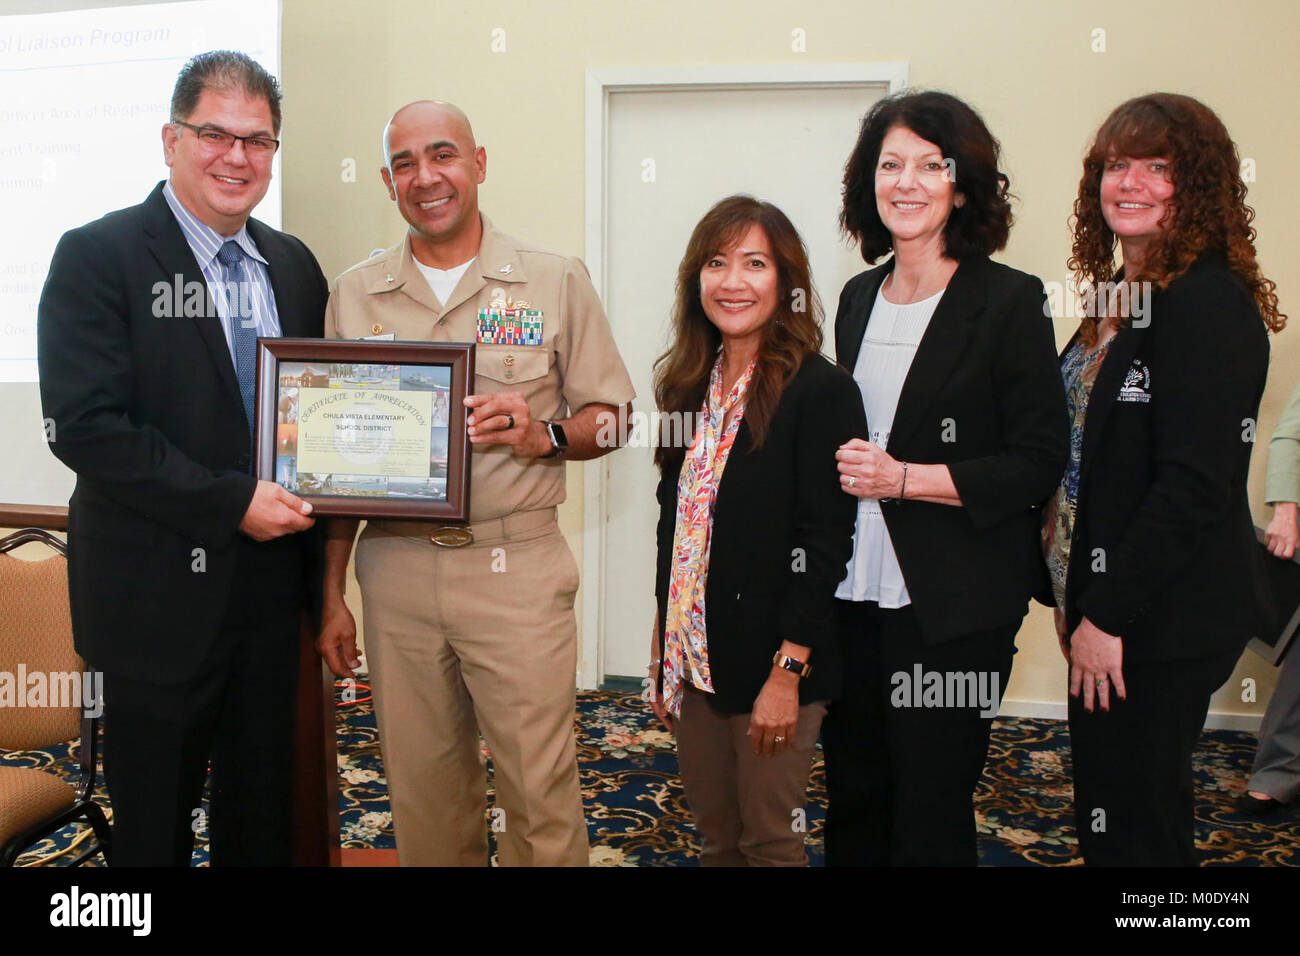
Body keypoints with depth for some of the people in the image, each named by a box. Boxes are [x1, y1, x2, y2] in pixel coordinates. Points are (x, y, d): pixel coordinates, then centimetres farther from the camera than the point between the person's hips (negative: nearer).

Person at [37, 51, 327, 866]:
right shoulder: (98, 257, -8)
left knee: (262, 812, 17)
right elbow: (85, 426, -17)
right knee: (155, 825, 11)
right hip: (163, 593, -5)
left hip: (273, 583, 5)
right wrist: (230, 501, -19)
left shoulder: (294, 266, 9)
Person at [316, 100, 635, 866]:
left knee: (543, 797, -1)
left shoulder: (556, 281, 2)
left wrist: (541, 434, -16)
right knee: (424, 793, 12)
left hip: (516, 569, -2)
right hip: (396, 568, 3)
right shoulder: (355, 295, 9)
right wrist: (332, 593, 9)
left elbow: (608, 416, 6)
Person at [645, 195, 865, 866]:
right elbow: (675, 527, 11)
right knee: (715, 838, 17)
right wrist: (663, 658, 11)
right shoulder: (691, 385, 8)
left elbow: (825, 543, -15)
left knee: (768, 841, 8)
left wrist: (787, 673, -18)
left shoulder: (821, 390, -12)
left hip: (773, 666, -6)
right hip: (693, 657, 6)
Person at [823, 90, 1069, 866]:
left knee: (931, 810, 5)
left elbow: (1038, 465, -10)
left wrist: (903, 478, -17)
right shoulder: (860, 297, 12)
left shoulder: (1011, 301, -7)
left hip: (956, 599, -5)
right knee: (853, 794, 15)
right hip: (857, 589, 6)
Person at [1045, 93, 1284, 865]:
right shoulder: (1123, 298, 13)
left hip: (1161, 622, -9)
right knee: (1108, 814, 19)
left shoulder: (1208, 303, -16)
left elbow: (1195, 485, -22)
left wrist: (1107, 614, -19)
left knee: (1133, 829, 2)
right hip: (1108, 606, 9)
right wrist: (1082, 601, 12)